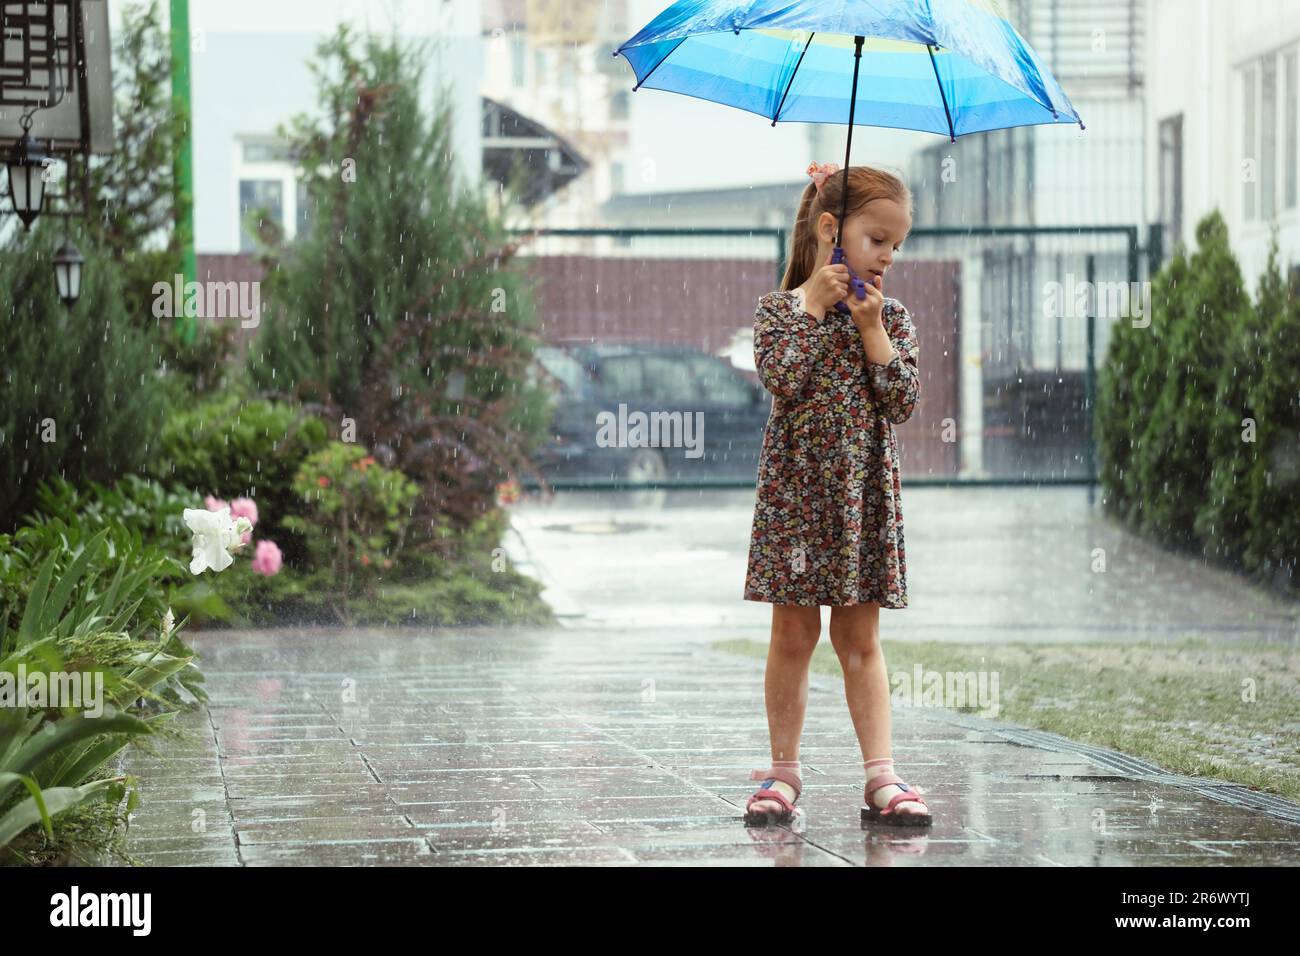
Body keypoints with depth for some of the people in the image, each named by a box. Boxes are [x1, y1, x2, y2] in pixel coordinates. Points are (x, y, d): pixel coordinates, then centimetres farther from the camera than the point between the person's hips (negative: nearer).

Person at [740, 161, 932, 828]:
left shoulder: (890, 317, 6)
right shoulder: (780, 310, -1)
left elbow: (904, 401, -5)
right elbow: (781, 380, -18)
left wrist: (871, 327, -11)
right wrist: (815, 308, -15)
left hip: (864, 493, 2)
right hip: (795, 490, -2)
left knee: (859, 637, 3)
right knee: (794, 632, 3)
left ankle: (881, 775, 0)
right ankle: (783, 772, 11)